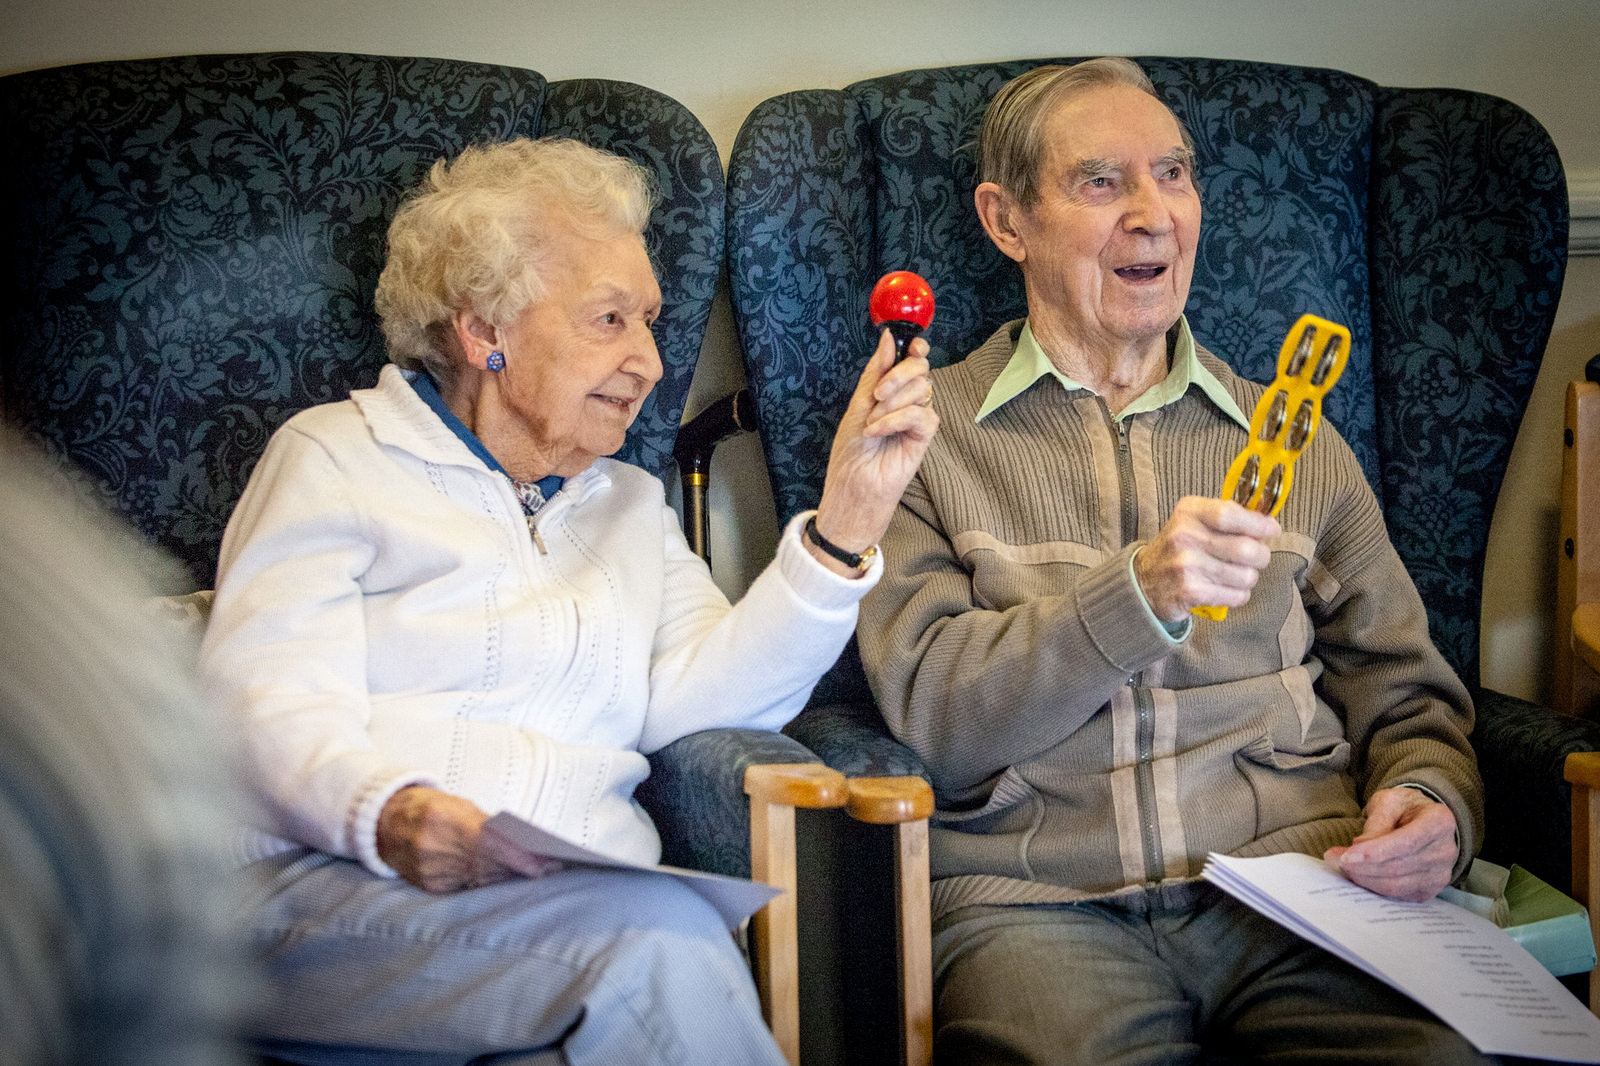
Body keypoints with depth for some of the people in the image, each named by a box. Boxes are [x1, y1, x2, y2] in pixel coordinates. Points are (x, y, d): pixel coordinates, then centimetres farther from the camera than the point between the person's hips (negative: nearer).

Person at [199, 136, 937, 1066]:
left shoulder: (632, 506, 25)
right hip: (332, 893, -4)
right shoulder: (336, 456, 11)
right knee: (662, 936, -32)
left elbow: (696, 698, 6)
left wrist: (850, 516, -4)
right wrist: (390, 816, -26)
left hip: (583, 920, 4)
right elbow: (269, 703, -4)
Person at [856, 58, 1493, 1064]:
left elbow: (1404, 689, 19)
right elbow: (929, 709, -3)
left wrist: (1431, 800, -3)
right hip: (1037, 897, -2)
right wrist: (1139, 595, -17)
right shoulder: (923, 433, 9)